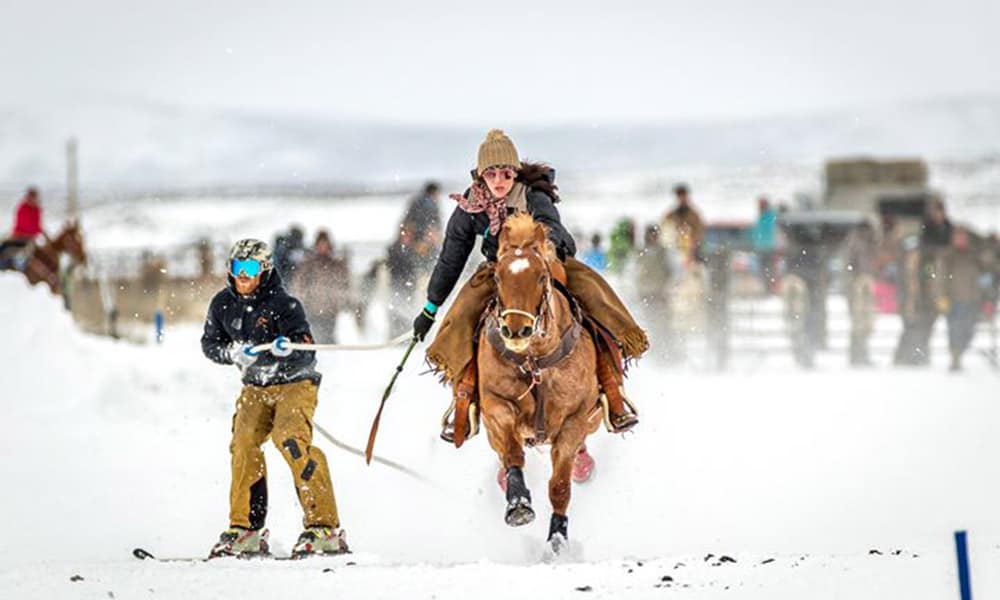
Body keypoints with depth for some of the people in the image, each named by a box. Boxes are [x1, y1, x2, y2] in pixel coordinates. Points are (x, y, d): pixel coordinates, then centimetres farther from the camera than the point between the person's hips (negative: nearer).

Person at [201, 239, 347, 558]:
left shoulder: (283, 304, -17)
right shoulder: (223, 304, -1)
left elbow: (306, 351, -21)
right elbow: (209, 344, 8)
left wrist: (288, 347, -44)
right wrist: (233, 353, -14)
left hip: (295, 382, -5)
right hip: (256, 387, 5)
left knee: (290, 439, -26)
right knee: (243, 441, -17)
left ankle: (324, 527, -28)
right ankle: (246, 530, -9)